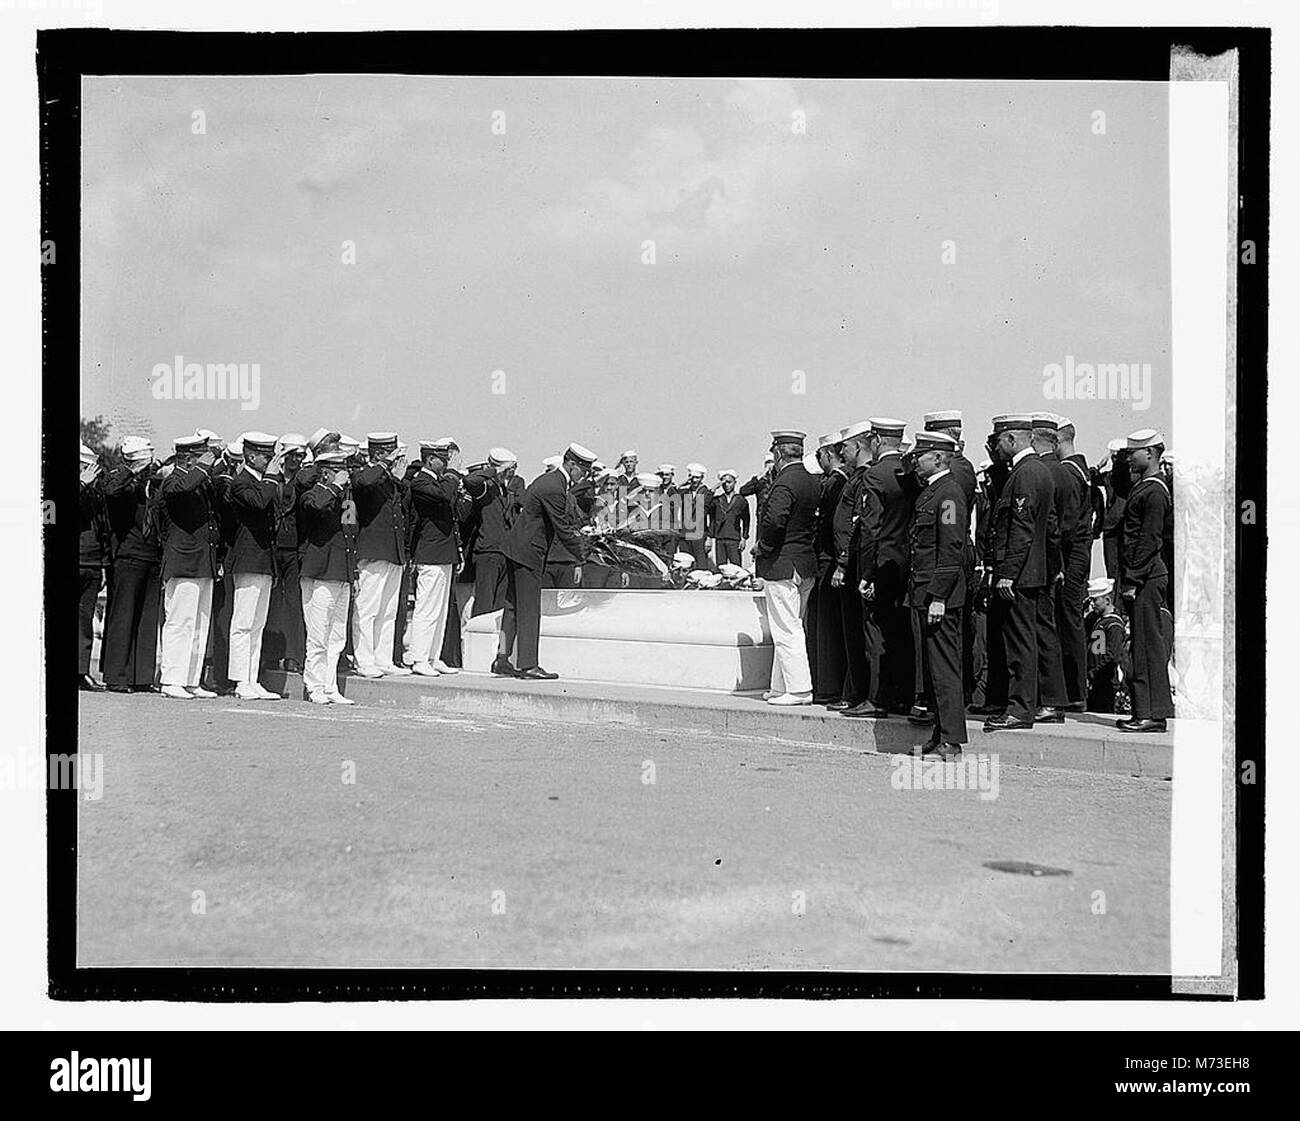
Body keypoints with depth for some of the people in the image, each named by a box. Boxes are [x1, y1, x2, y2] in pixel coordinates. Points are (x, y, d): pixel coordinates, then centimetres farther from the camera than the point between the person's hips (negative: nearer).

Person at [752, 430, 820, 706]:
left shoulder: (783, 484, -17)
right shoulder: (813, 484, 10)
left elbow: (774, 521, -28)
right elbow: (815, 522, 12)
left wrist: (762, 546, -14)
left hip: (781, 566, -9)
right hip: (807, 565, 9)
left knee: (786, 631, -4)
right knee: (792, 629, 14)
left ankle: (799, 690, -4)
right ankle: (781, 687, 21)